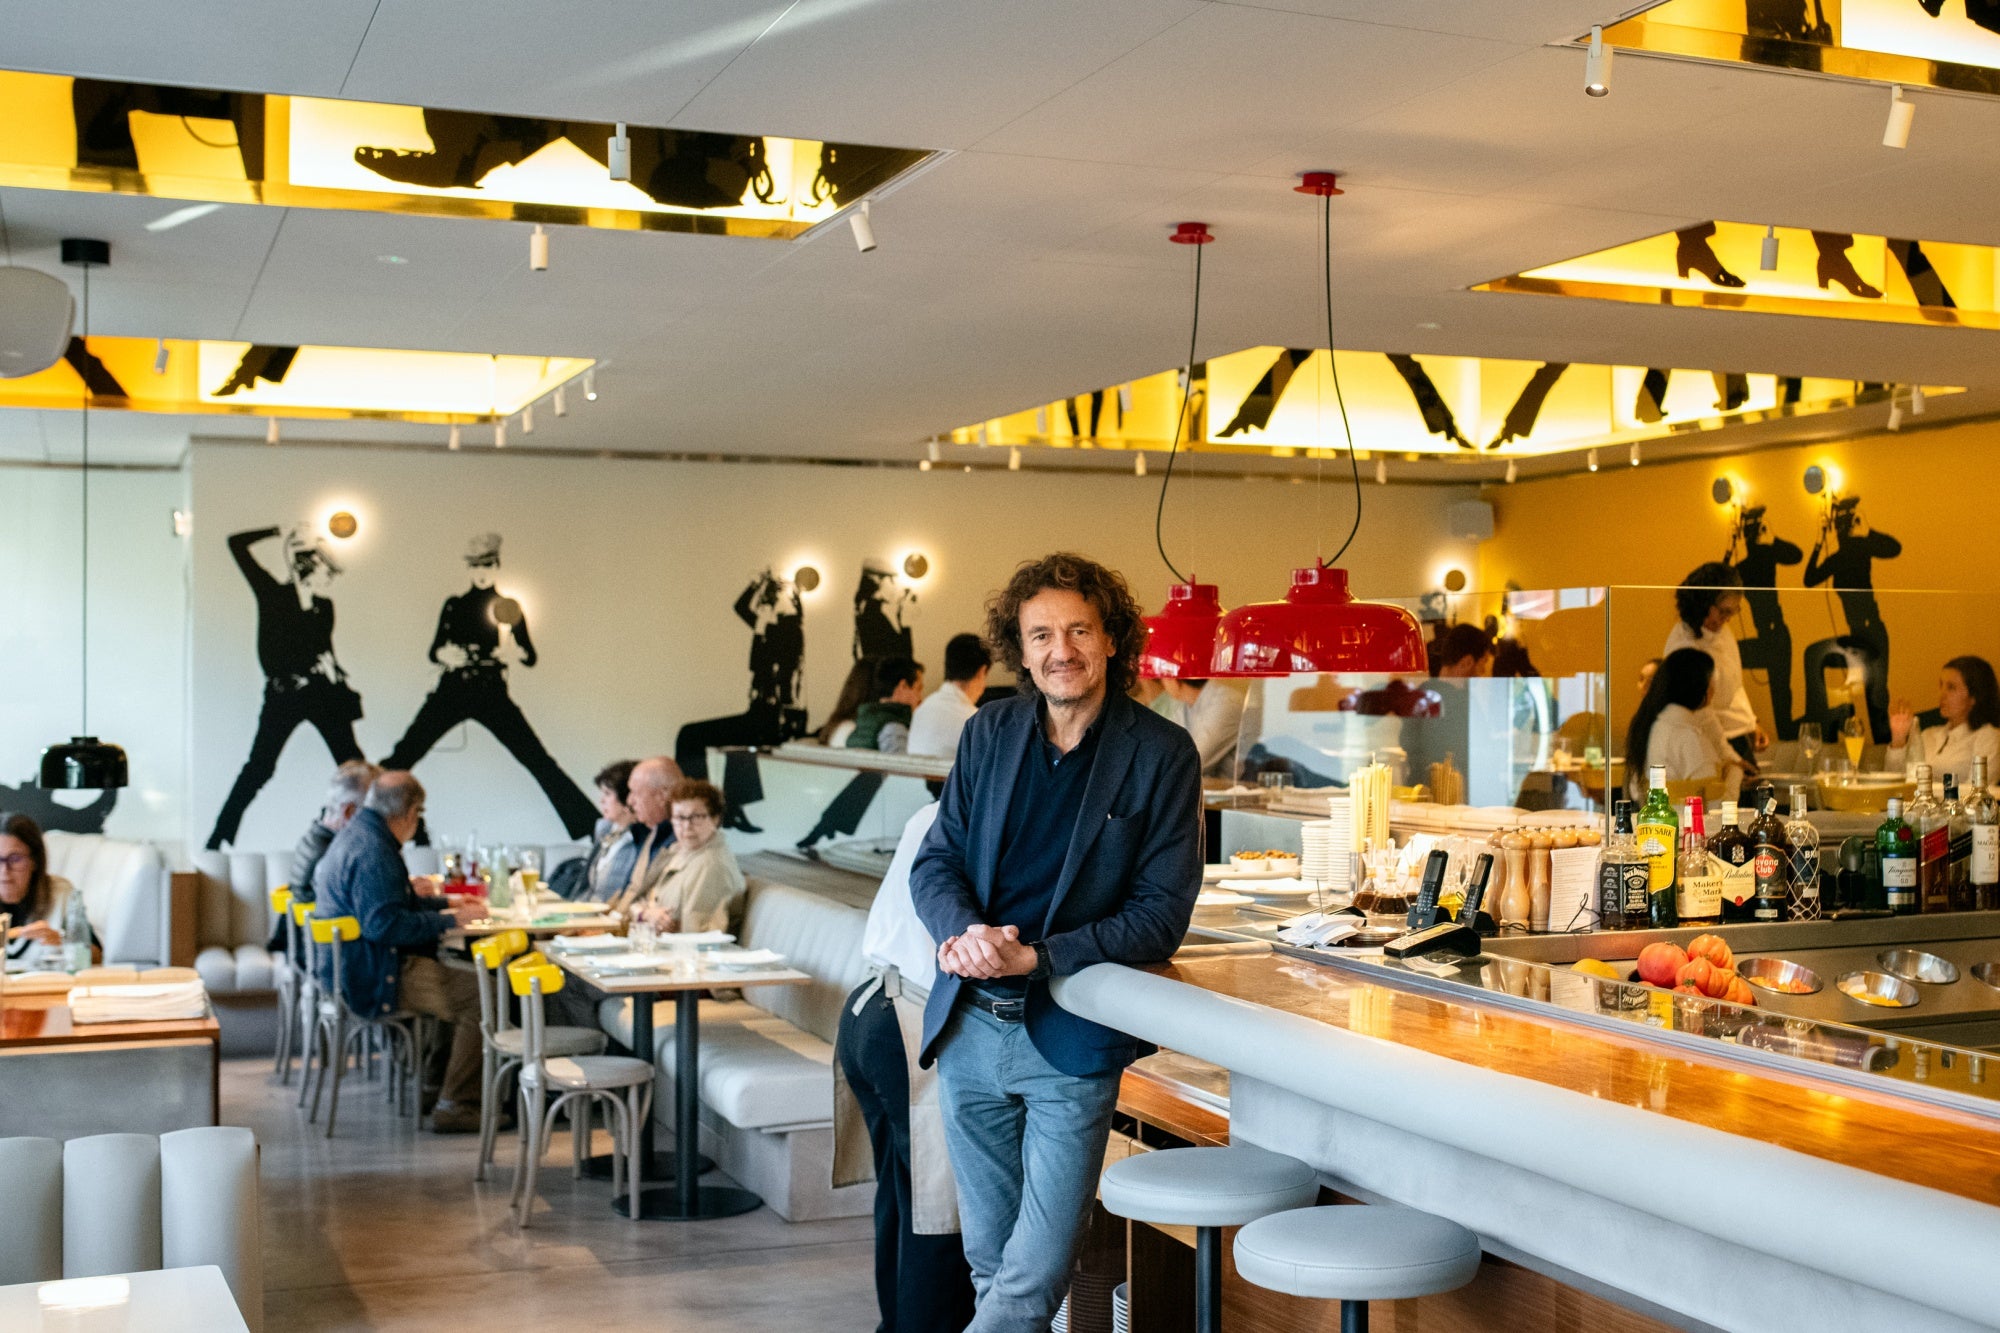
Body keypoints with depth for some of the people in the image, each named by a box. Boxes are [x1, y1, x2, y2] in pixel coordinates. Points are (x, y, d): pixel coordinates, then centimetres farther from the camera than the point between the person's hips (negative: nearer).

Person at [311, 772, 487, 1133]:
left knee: (456, 979, 23)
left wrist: (444, 903, 24)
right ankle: (455, 1106, -15)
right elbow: (385, 924, -28)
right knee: (478, 995, -17)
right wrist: (449, 921, -20)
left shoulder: (357, 835, 15)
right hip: (371, 978, -12)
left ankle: (434, 1085, 24)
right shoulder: (373, 852, -21)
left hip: (352, 965, 12)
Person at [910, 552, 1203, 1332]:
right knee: (991, 1267, 14)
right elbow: (935, 860, 8)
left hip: (1070, 1038, -4)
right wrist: (964, 931, -15)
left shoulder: (1162, 755, -6)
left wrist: (1035, 958, -18)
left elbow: (1161, 915, -8)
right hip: (970, 1028, 4)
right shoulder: (988, 734, 7)